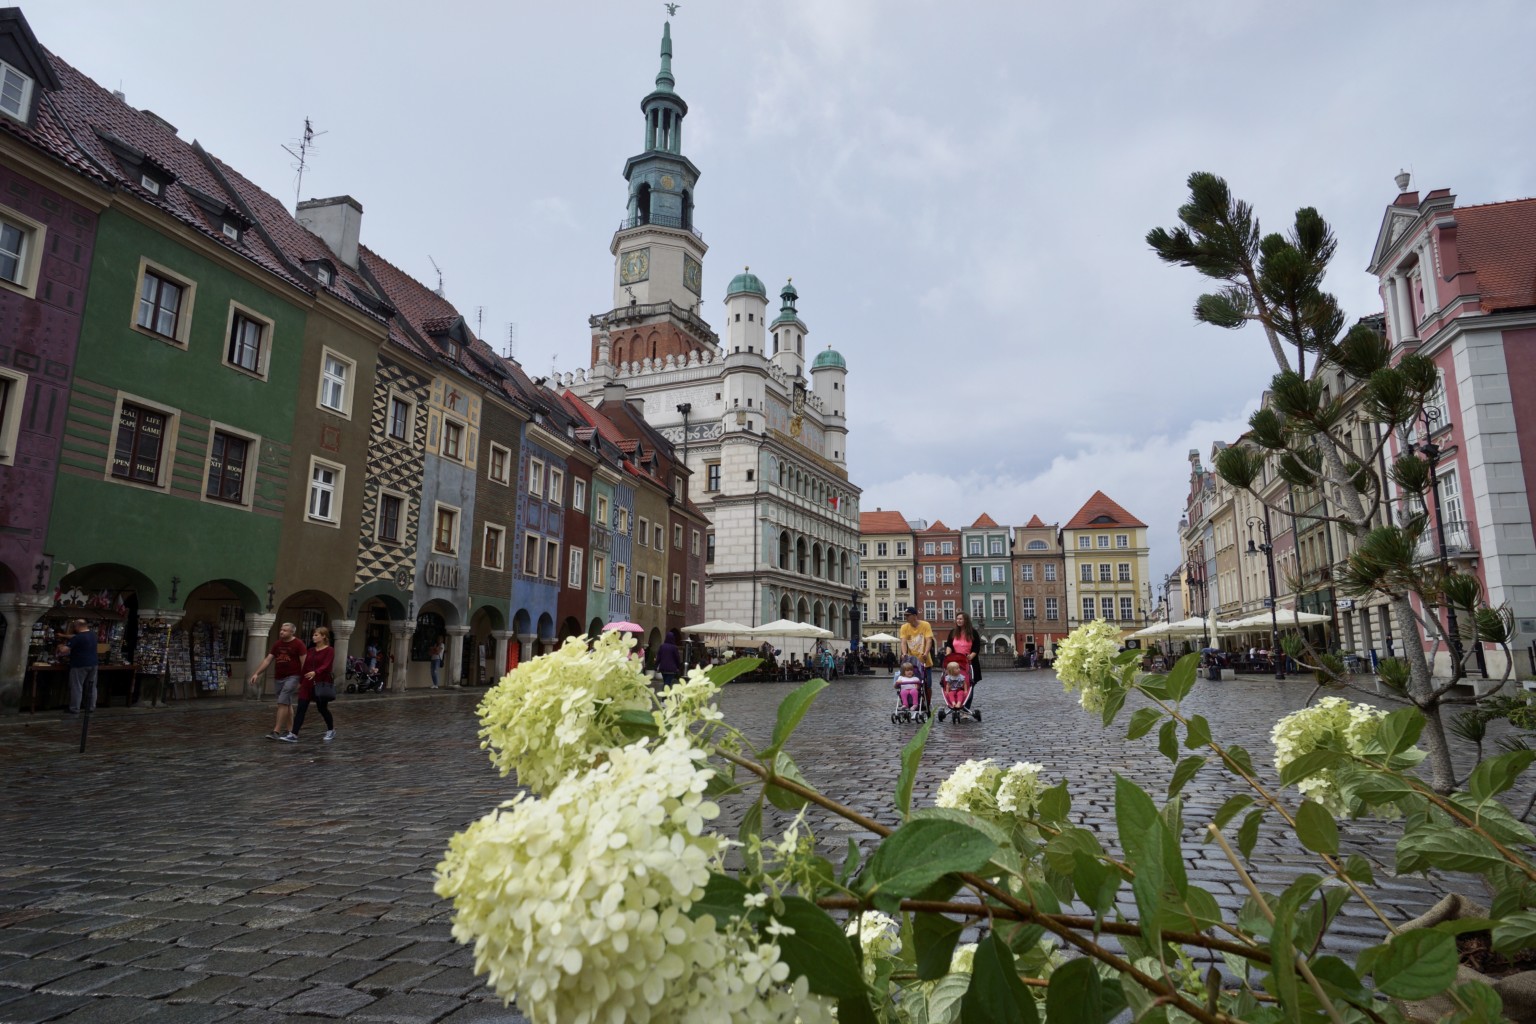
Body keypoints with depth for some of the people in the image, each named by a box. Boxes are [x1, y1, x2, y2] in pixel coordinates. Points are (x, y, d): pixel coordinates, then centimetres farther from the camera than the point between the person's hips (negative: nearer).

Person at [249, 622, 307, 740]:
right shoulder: (277, 644, 11)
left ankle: (276, 731, -12)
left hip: (291, 677, -7)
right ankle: (289, 730, 18)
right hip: (278, 678, 7)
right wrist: (256, 673, 1)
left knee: (283, 703, -12)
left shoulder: (298, 644, -8)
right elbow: (267, 660, 11)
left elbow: (304, 663, -10)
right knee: (287, 704, 12)